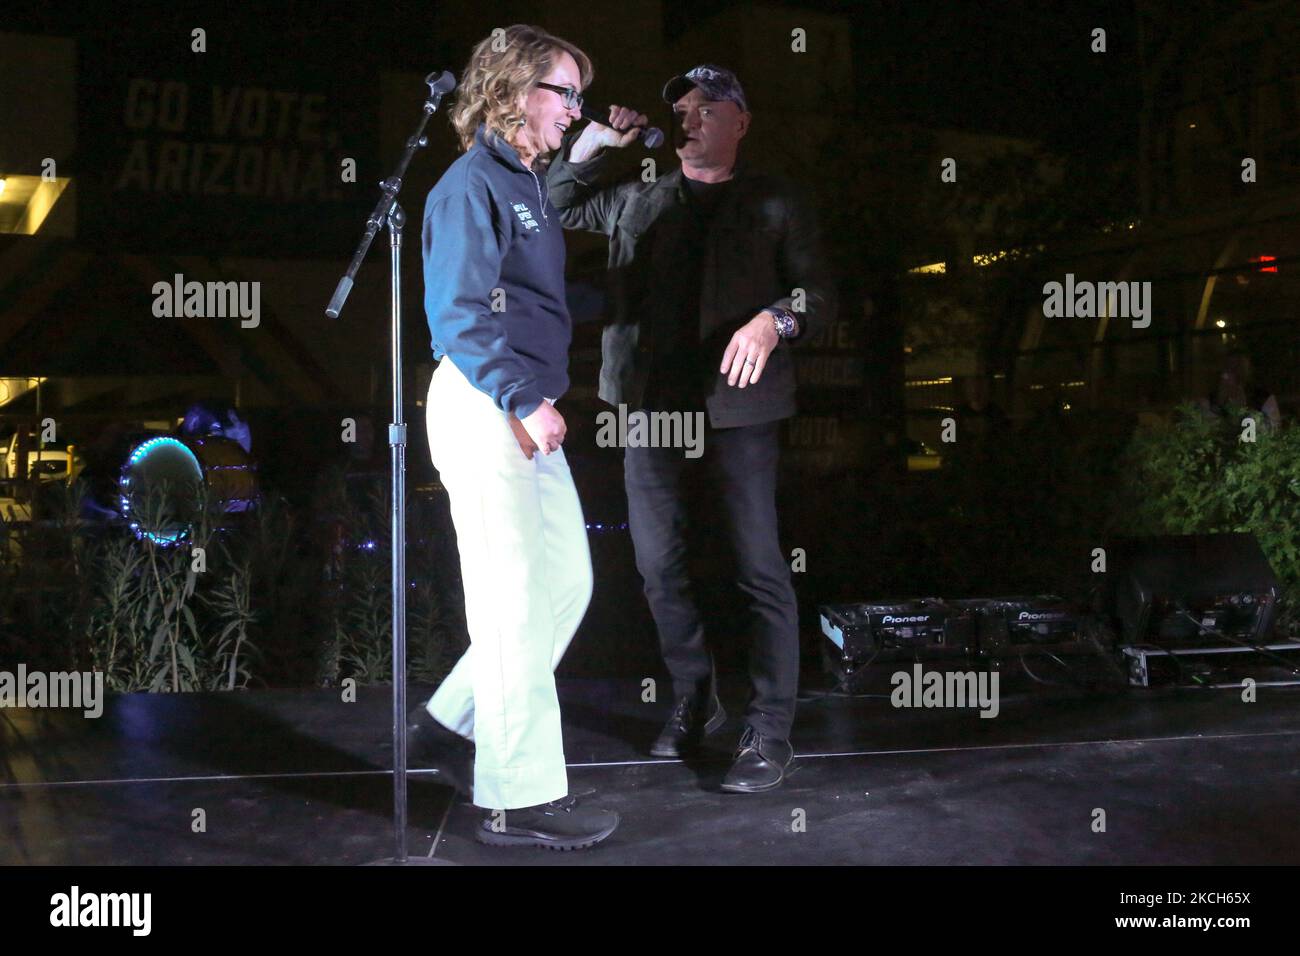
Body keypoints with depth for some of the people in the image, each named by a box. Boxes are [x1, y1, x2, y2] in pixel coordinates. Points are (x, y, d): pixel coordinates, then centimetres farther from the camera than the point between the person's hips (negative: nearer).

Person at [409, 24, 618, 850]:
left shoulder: (530, 185, 18)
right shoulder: (472, 185, -10)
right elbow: (460, 312, -19)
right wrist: (526, 399, -22)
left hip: (527, 411, 10)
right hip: (482, 409, -10)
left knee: (568, 583, 12)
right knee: (517, 601, -6)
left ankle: (454, 723, 23)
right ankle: (520, 799, 3)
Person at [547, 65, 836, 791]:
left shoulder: (777, 204, 5)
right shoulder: (636, 201, 16)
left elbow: (819, 294, 0)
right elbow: (558, 205, 26)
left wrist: (774, 320, -21)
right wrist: (593, 144, 9)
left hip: (738, 404, -4)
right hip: (652, 403, 5)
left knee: (761, 568, -4)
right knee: (659, 563, 9)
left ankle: (770, 733, 2)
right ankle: (696, 703, 25)